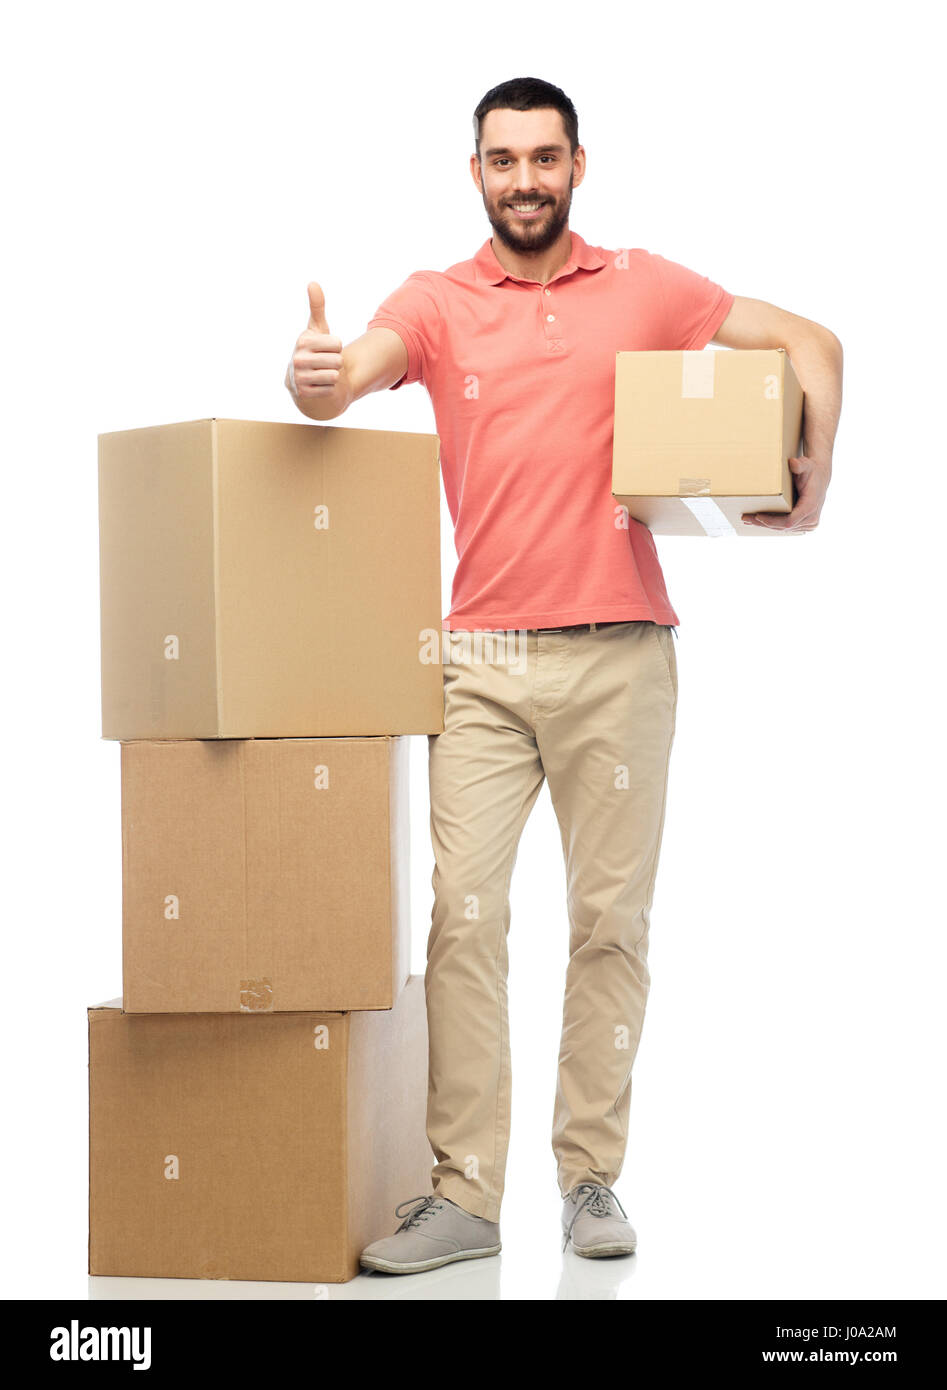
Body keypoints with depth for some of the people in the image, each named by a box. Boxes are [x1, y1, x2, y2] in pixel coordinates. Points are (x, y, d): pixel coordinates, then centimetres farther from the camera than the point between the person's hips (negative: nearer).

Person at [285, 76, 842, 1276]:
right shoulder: (436, 301, 7)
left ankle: (591, 1176, 15)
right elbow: (347, 378, -12)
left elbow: (809, 343, 14)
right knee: (464, 911, -7)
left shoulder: (645, 289, 9)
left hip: (617, 654, 1)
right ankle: (463, 1195, -2)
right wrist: (312, 378, -36)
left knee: (611, 917, 4)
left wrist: (813, 472, -2)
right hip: (483, 660, 0)